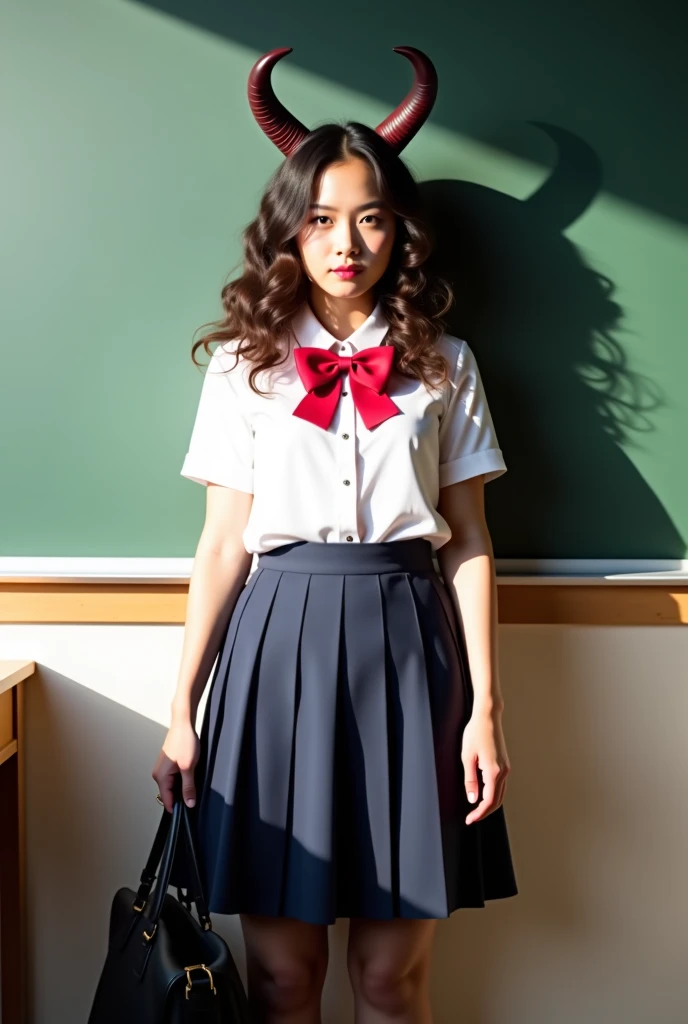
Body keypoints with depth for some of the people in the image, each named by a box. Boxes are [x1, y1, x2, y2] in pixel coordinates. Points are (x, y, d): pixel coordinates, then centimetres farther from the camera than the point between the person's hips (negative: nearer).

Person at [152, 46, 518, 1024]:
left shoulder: (443, 365, 8)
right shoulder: (246, 365, 7)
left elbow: (470, 545, 6)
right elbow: (222, 547, 5)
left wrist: (485, 707, -1)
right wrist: (183, 712, 2)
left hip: (404, 645, 1)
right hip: (279, 641, 0)